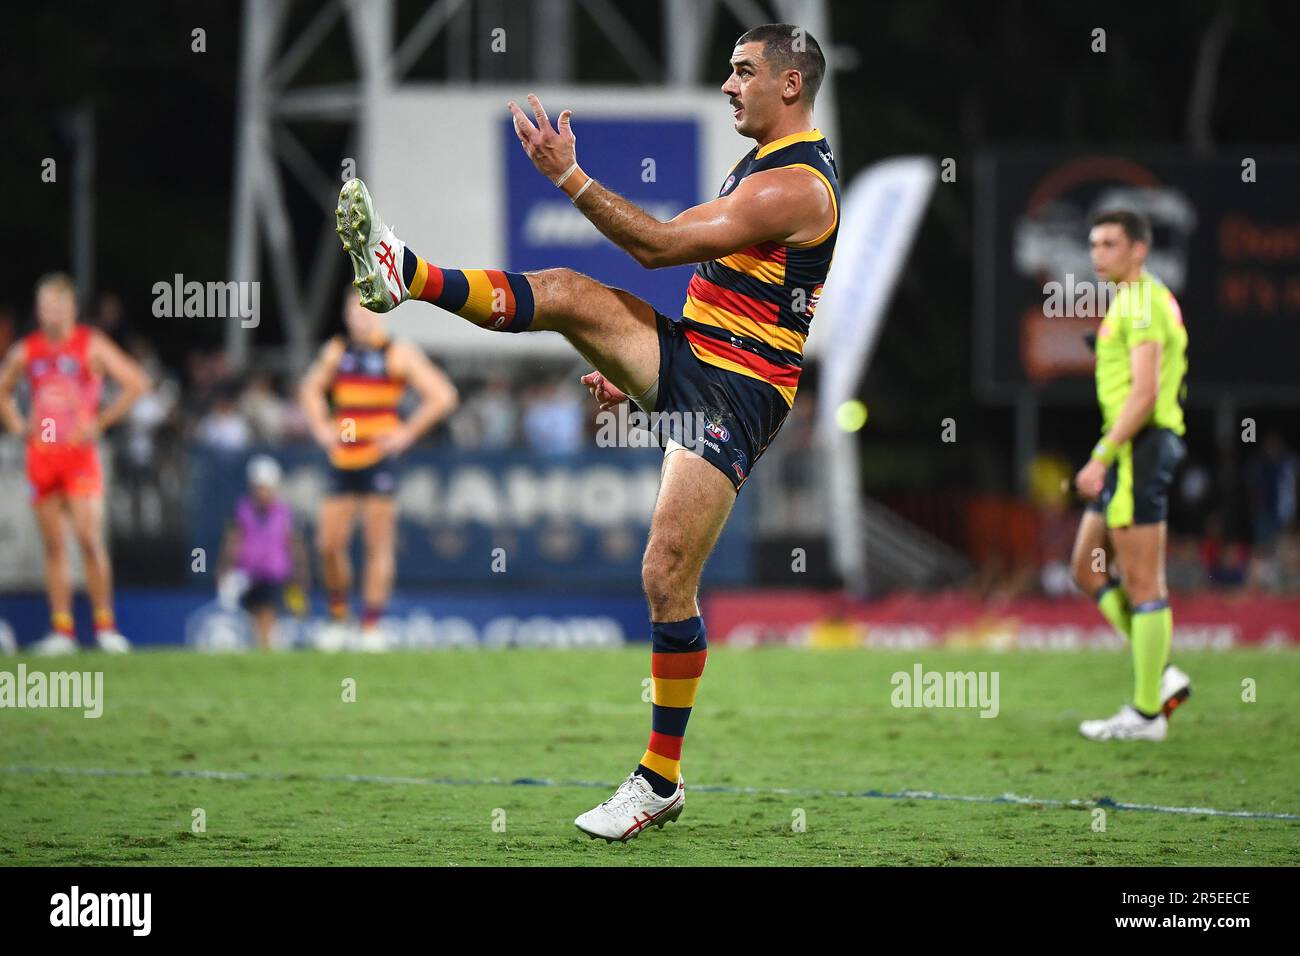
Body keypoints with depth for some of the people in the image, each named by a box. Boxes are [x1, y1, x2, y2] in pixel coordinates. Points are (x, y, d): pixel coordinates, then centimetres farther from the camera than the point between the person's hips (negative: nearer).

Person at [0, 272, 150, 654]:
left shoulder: (91, 346, -2)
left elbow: (137, 383, -4)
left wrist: (100, 421, -7)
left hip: (79, 454, -4)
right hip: (41, 456, 4)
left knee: (90, 539, -12)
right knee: (54, 545, 4)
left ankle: (105, 626, -6)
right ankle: (61, 629, 6)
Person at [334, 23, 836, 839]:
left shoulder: (797, 186, -17)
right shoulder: (765, 167, 17)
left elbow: (659, 244, -20)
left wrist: (567, 174, -20)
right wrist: (635, 372, 26)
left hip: (733, 399, -9)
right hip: (687, 355, 9)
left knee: (668, 580, -11)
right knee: (569, 293, -12)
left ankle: (662, 781, -3)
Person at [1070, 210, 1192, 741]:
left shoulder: (1142, 302, -13)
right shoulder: (1132, 301, 19)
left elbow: (1144, 392, -21)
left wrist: (1101, 457, -22)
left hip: (1139, 449, -11)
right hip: (1129, 454, 11)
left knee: (1142, 583, -6)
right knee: (1087, 569, 14)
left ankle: (1147, 712, -2)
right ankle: (1162, 677, 14)